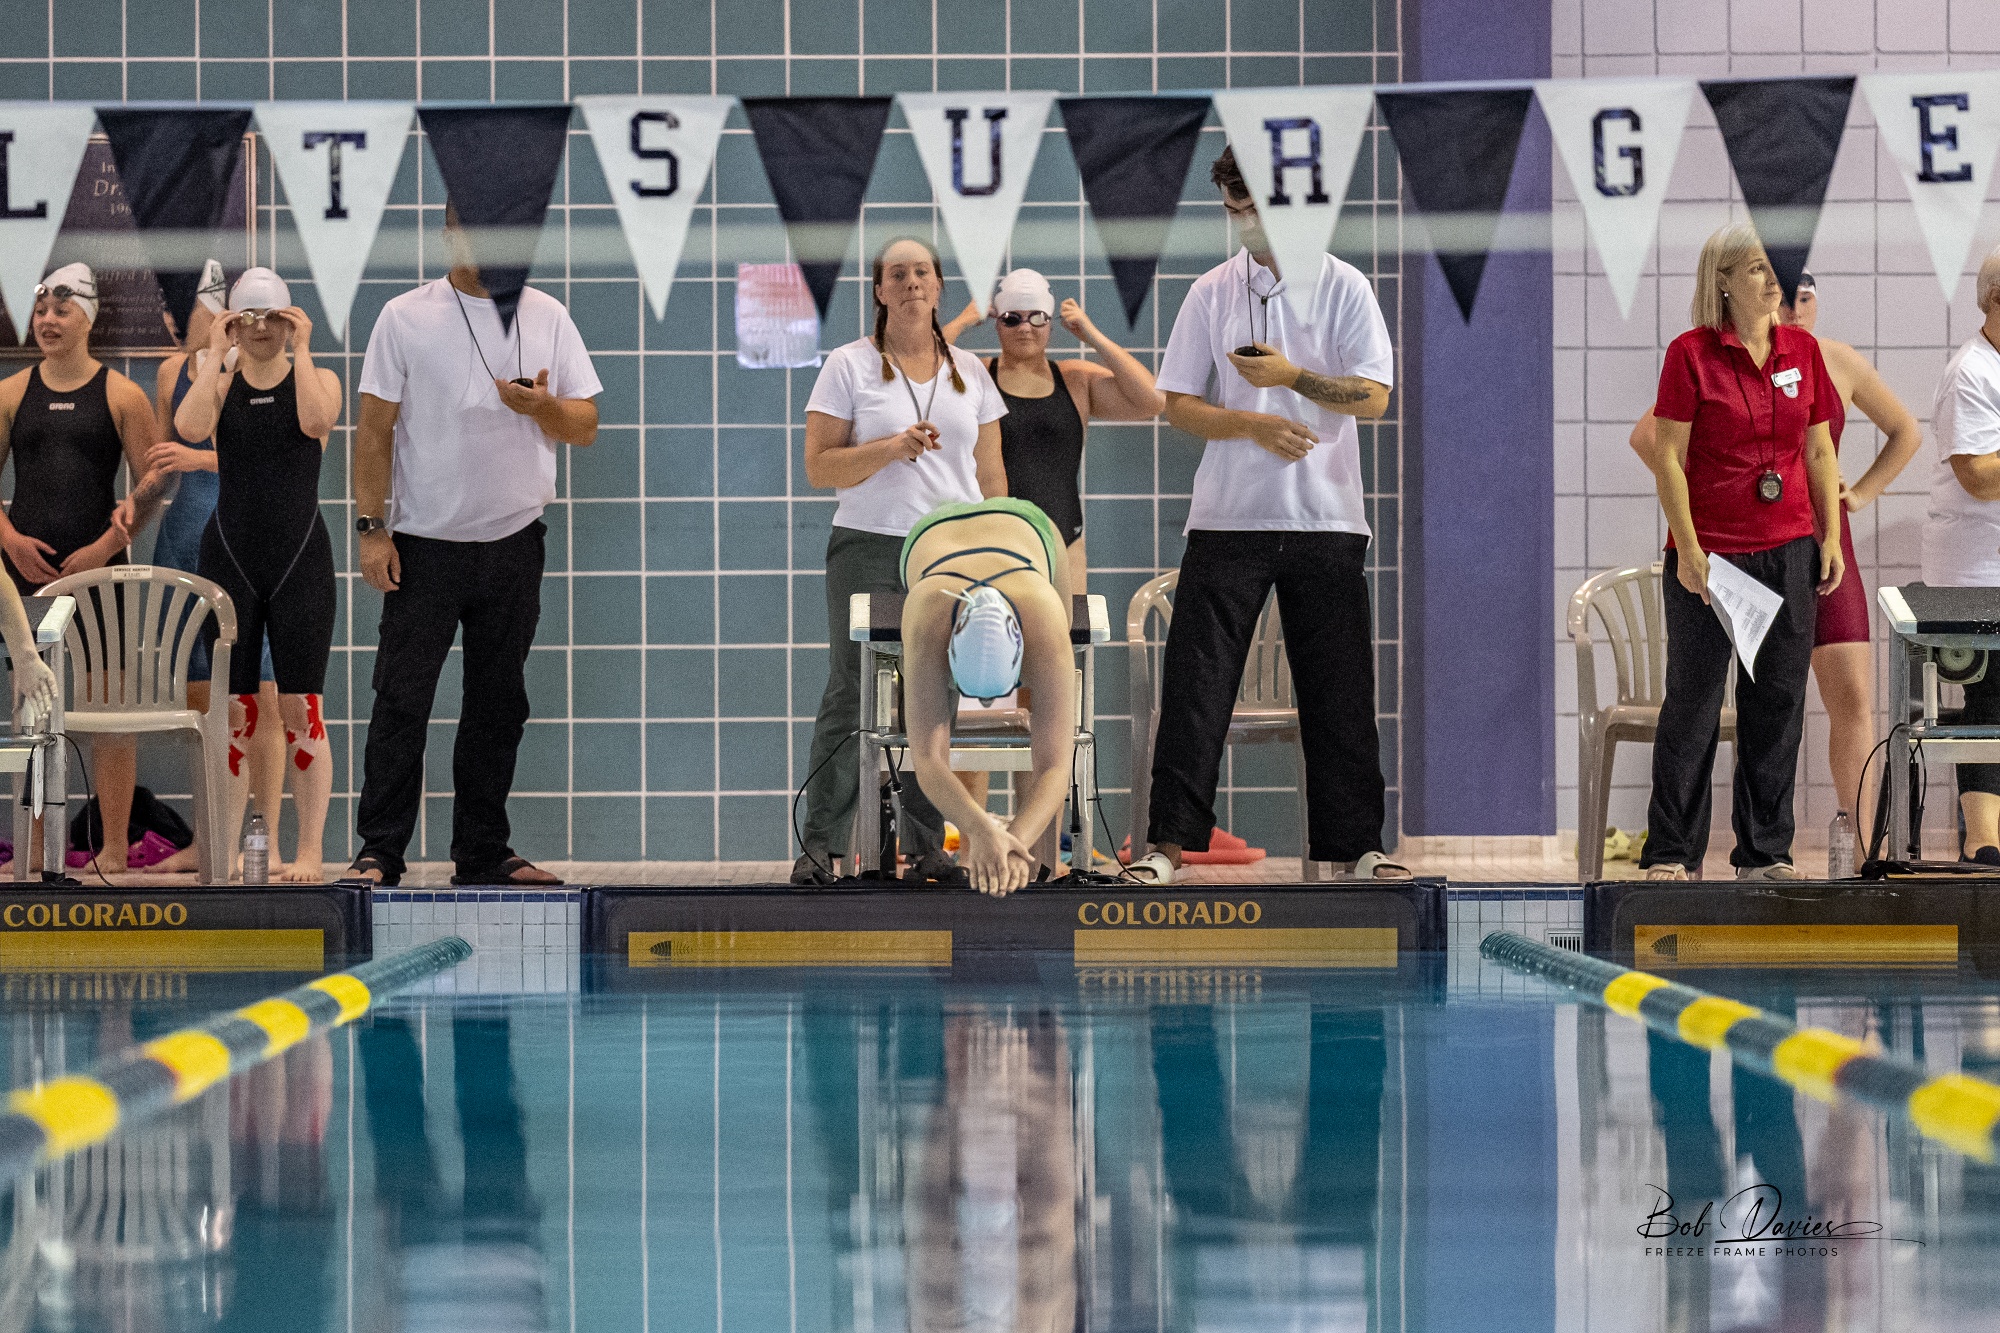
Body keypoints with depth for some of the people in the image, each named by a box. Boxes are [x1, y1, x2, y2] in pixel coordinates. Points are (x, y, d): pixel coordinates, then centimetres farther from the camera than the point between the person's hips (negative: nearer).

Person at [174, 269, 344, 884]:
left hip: (301, 558, -1)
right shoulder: (220, 381, 7)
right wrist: (215, 353, -11)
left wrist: (302, 350, -14)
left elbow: (316, 421, -19)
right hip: (231, 554, 1)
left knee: (301, 707, -4)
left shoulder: (318, 377, 4)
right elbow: (189, 427, -15)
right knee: (233, 707, 2)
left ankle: (309, 852, -1)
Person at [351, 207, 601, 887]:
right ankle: (379, 851, 2)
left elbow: (585, 426, 8)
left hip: (514, 543, 3)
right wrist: (372, 527, -8)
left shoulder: (548, 317, 7)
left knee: (499, 702, 8)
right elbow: (375, 430, -1)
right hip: (425, 545, -3)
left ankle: (483, 852, 16)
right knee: (402, 699, -4)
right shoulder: (405, 318, 0)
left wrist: (542, 406, -14)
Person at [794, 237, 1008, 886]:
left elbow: (990, 472, 18)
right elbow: (819, 467, -2)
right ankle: (820, 843, -3)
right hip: (869, 547, -3)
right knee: (852, 694, -7)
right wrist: (892, 448, -15)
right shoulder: (849, 366, 3)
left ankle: (927, 843, 4)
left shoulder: (970, 371, 15)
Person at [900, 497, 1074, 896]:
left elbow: (1055, 767, -52)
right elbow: (927, 759, -56)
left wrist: (1015, 840, -70)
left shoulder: (1044, 638, -49)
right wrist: (979, 833, -72)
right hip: (932, 535, 0)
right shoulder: (929, 628, -50)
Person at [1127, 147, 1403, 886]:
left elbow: (1373, 396, -5)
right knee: (1196, 680, -4)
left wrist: (1291, 377, -17)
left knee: (1338, 688, 4)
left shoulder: (1343, 286, 2)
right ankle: (1170, 839, 0)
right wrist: (1252, 422, -13)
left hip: (1325, 519, -1)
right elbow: (1178, 403, 3)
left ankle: (1354, 841, 12)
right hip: (1228, 518, 1)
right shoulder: (1212, 292, 6)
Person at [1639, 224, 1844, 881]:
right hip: (1711, 551, -4)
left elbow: (1820, 452, 14)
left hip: (1788, 551, 4)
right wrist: (1688, 549, -12)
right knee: (1693, 702, 0)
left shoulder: (1803, 350, 9)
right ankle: (1670, 851, 9)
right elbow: (1669, 458, -7)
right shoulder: (1691, 353, -5)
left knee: (1778, 701, 6)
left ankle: (1765, 851, 14)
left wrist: (1831, 537, 7)